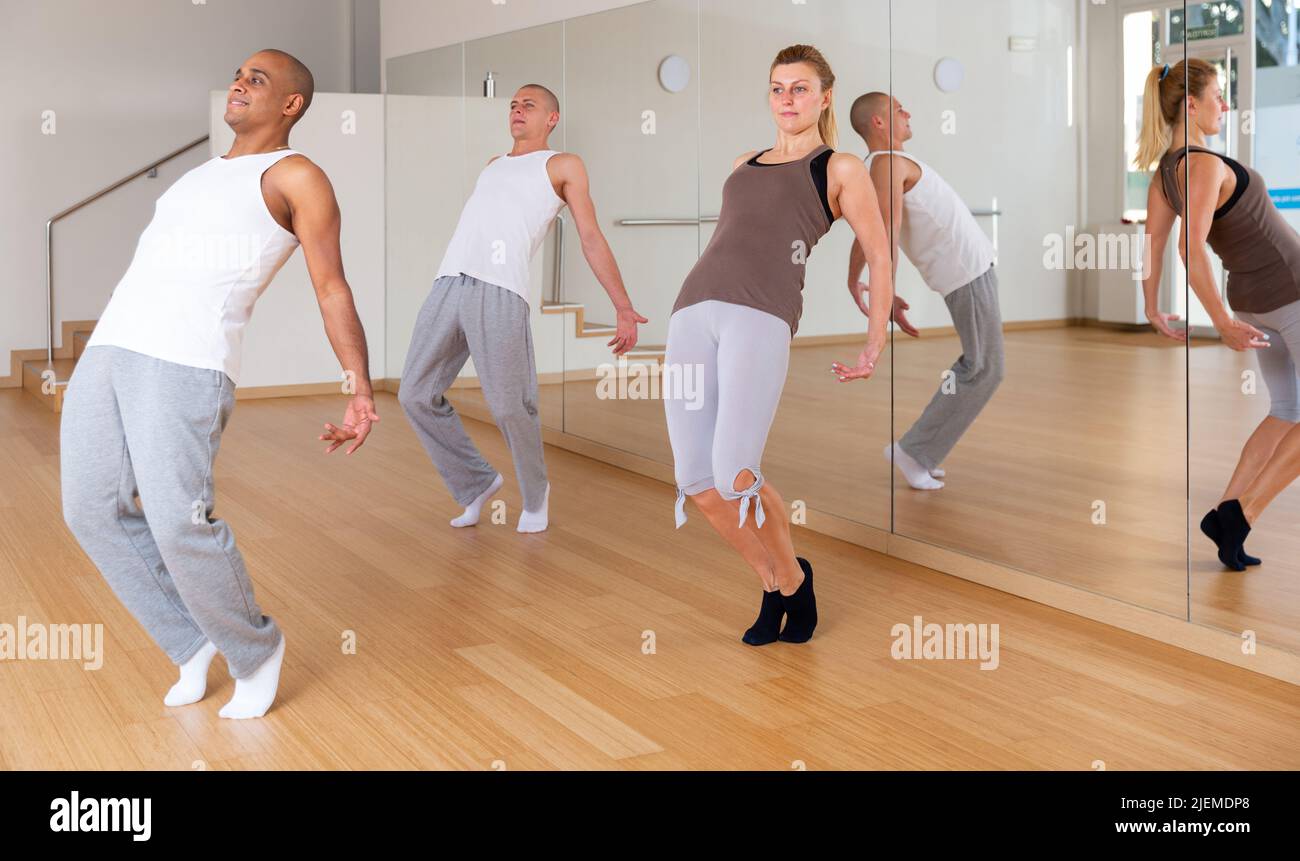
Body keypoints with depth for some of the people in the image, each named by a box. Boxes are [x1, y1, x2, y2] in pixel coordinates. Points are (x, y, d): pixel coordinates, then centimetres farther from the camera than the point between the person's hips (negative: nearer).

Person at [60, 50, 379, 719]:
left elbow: (333, 290, -3)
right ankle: (192, 641, 20)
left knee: (179, 523, -14)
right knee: (93, 512, 3)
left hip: (189, 363, -8)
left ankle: (255, 650, 11)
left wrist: (361, 390, -13)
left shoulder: (296, 176, 5)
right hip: (110, 345, 8)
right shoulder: (200, 177, 27)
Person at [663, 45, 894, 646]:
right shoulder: (743, 165, 28)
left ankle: (794, 577, 10)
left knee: (735, 476, -17)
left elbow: (879, 257, 12)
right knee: (696, 482, -2)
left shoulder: (840, 169, 13)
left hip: (762, 319, -6)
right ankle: (775, 588, 17)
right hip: (692, 314, 6)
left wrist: (874, 349, 9)